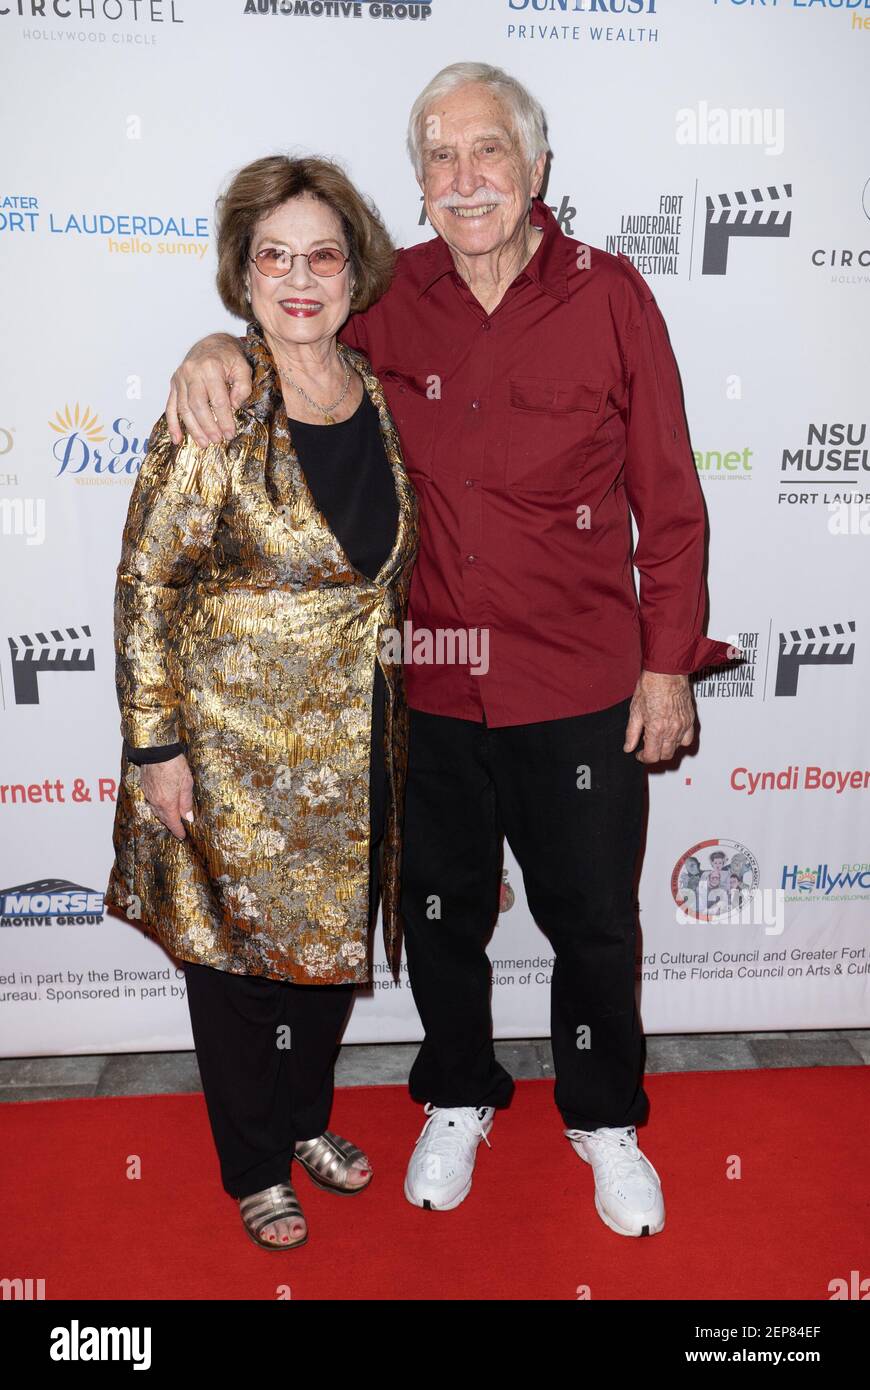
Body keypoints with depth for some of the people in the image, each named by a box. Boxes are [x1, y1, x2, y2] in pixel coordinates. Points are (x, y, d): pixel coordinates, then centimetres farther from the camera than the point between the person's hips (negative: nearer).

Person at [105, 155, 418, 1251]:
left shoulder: (374, 396, 2)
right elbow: (147, 584, -13)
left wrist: (388, 698, 14)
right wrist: (154, 745, -14)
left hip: (356, 739, 6)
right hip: (237, 741, -5)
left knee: (336, 937, 19)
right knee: (240, 950, 11)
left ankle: (307, 1117, 45)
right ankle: (256, 1168, 35)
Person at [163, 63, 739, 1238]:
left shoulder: (609, 297, -6)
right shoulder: (393, 301, -2)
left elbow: (669, 504, -3)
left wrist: (669, 664, -3)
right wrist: (220, 353, -9)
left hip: (580, 697, -1)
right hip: (427, 695, 2)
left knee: (594, 924, 14)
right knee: (440, 915, 19)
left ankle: (604, 1119, 42)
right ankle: (458, 1101, 46)